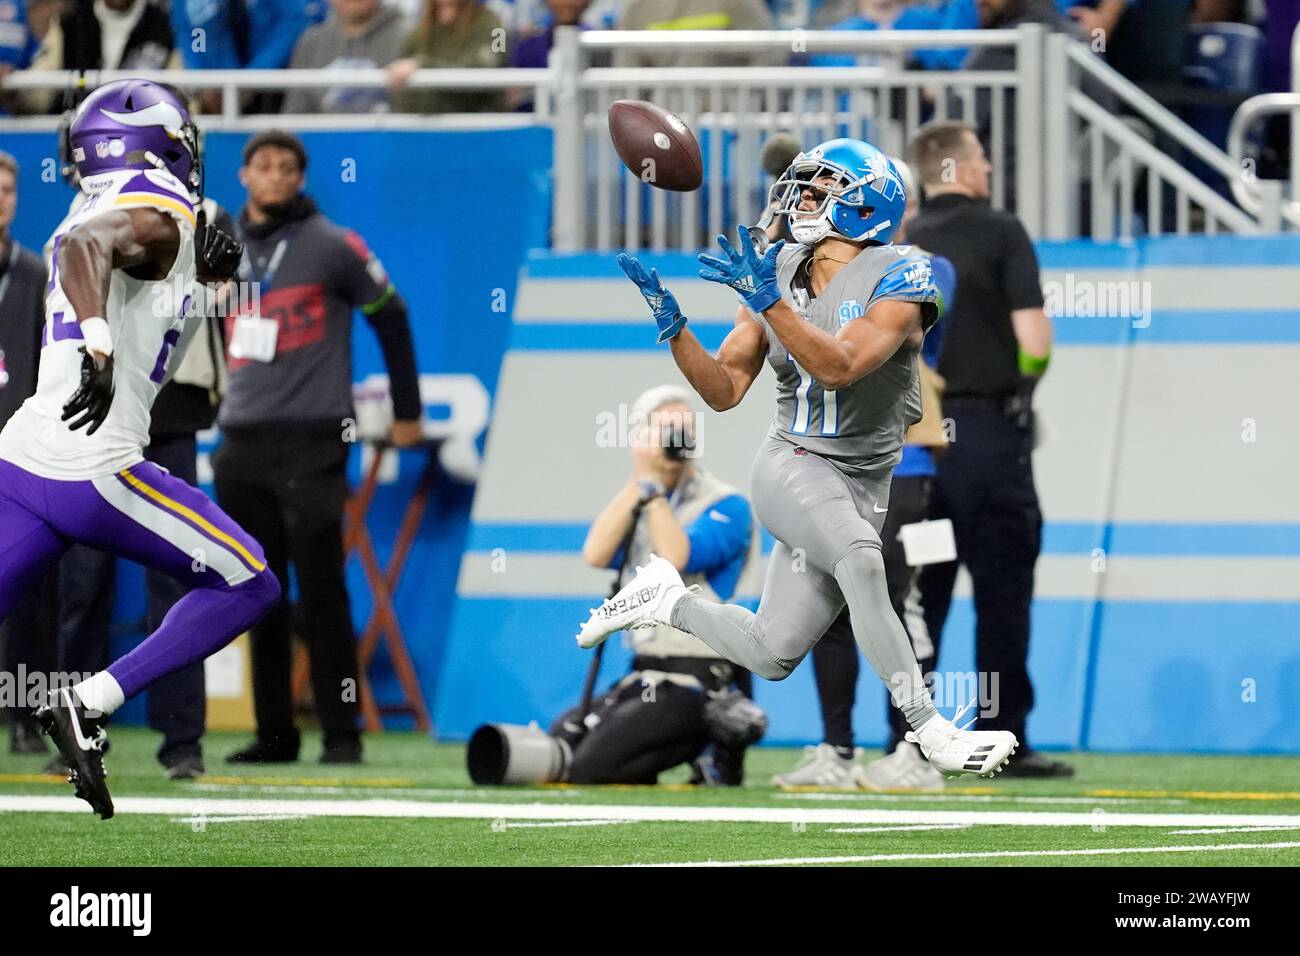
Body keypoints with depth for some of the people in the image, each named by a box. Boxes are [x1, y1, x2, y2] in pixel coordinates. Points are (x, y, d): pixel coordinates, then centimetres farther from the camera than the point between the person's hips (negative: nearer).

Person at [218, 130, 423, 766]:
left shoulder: (331, 246, -3)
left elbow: (391, 319, 4)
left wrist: (407, 413, 7)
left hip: (311, 443, -5)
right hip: (241, 445, 5)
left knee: (321, 595, -8)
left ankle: (342, 734, -5)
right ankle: (274, 734, 13)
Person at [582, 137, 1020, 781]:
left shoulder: (898, 278, -9)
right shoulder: (777, 273, 5)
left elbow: (839, 366, -24)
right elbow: (725, 391, 6)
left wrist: (768, 299, -32)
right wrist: (671, 323, -8)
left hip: (862, 484, 0)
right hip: (791, 467, 0)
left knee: (772, 658, 2)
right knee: (859, 557, -33)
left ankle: (667, 600, 31)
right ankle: (929, 731, -32)